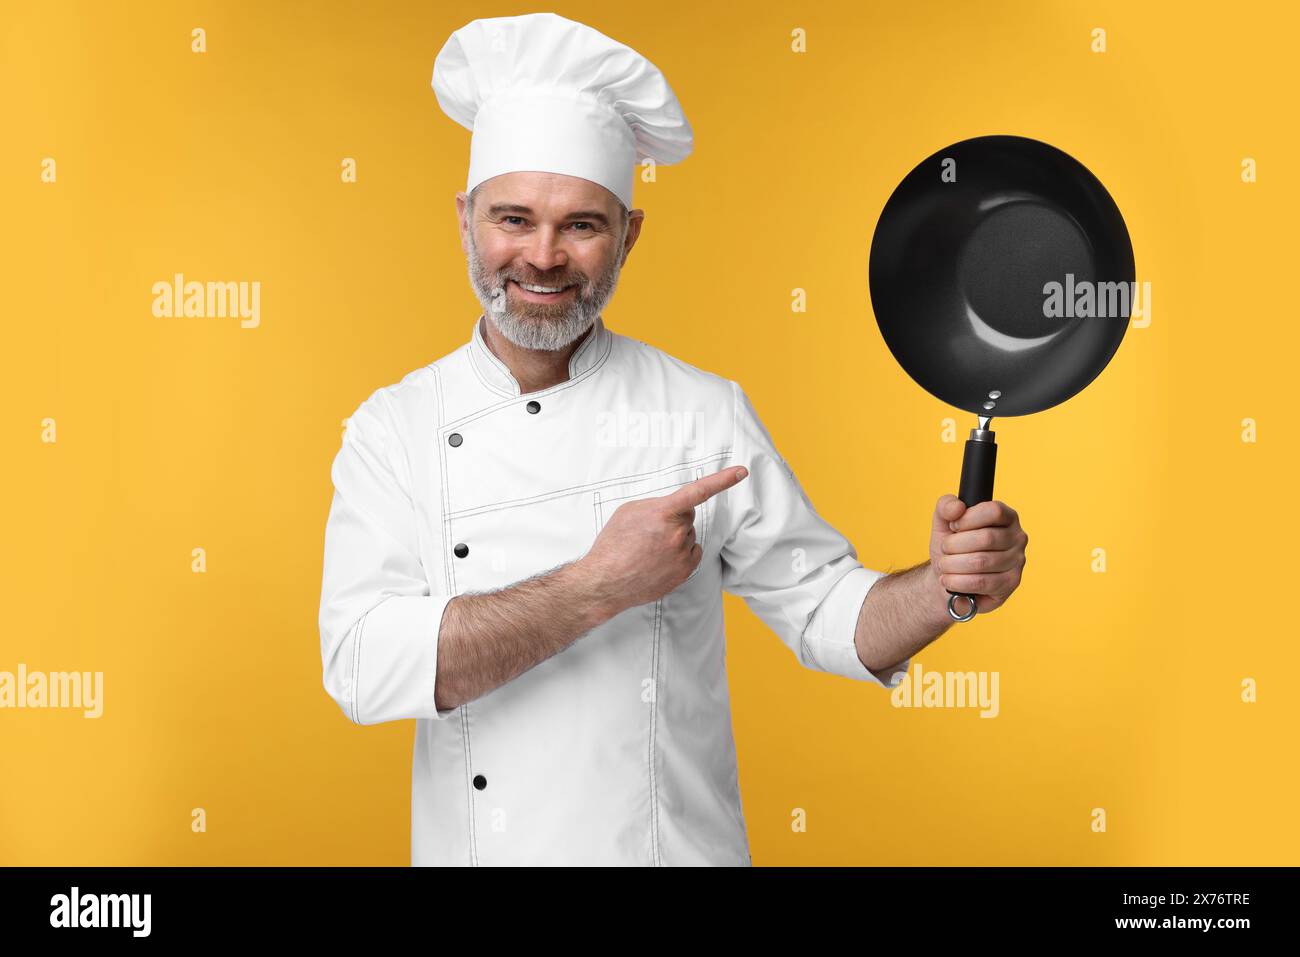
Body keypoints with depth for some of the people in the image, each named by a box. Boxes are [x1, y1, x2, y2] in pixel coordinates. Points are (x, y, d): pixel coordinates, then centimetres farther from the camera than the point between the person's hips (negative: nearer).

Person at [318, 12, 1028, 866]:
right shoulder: (395, 429, -6)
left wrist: (949, 586, -21)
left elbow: (822, 612, -1)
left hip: (676, 843, 0)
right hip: (476, 844, 1)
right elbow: (363, 668, -18)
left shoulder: (707, 415, -6)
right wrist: (597, 587, -25)